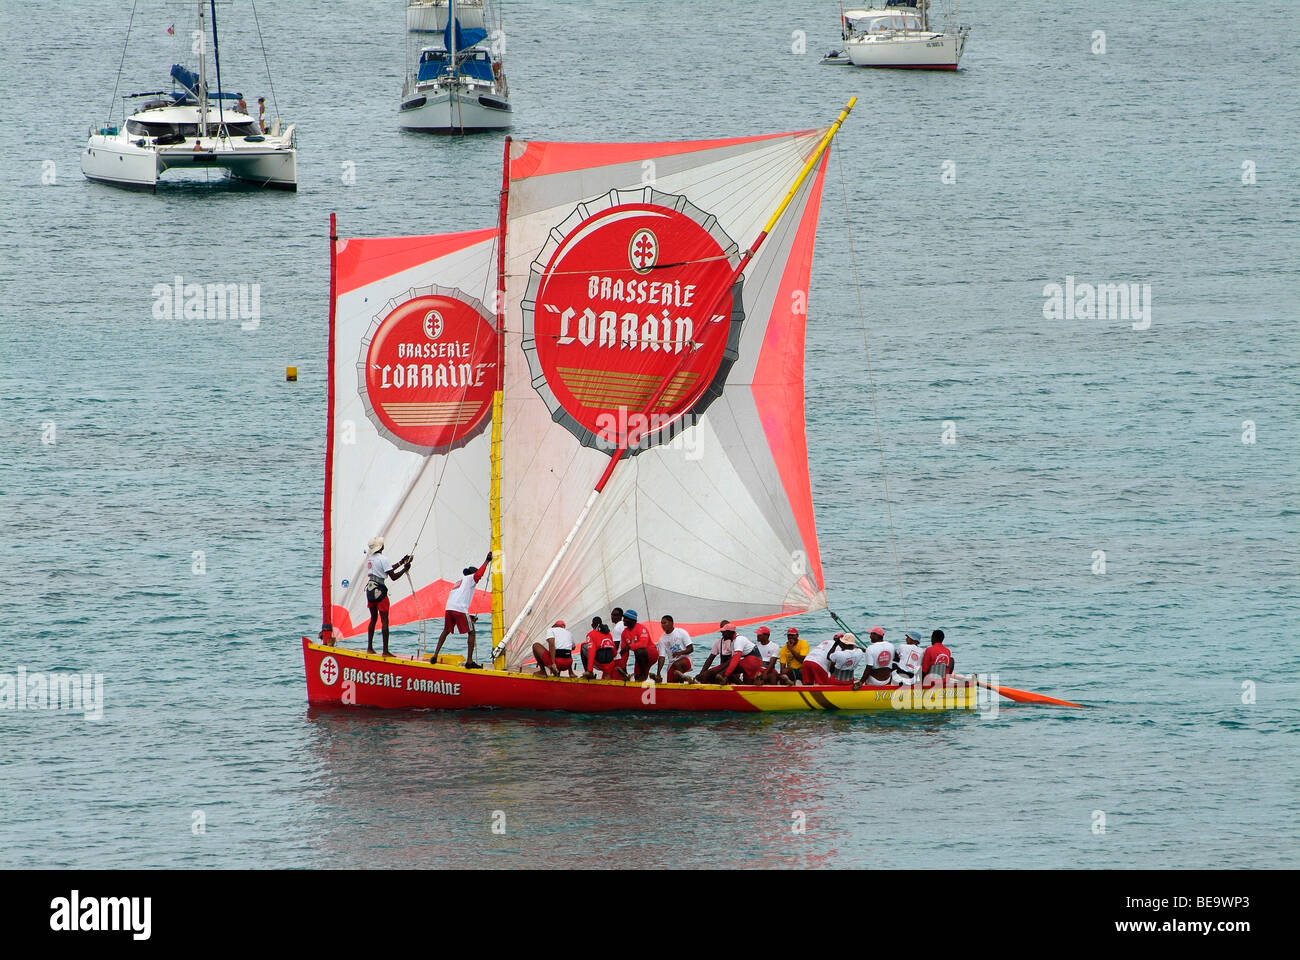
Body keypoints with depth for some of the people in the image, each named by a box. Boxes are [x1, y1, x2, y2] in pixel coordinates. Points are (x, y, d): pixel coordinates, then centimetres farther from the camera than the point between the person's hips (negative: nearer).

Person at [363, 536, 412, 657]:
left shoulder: (369, 559, 13)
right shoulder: (382, 559, -13)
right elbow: (393, 576, -13)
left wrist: (401, 562, 24)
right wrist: (405, 569, 1)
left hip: (369, 591, 8)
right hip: (379, 591, -8)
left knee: (373, 618, 17)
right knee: (384, 620, -5)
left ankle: (369, 648, 18)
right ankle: (385, 651, -8)